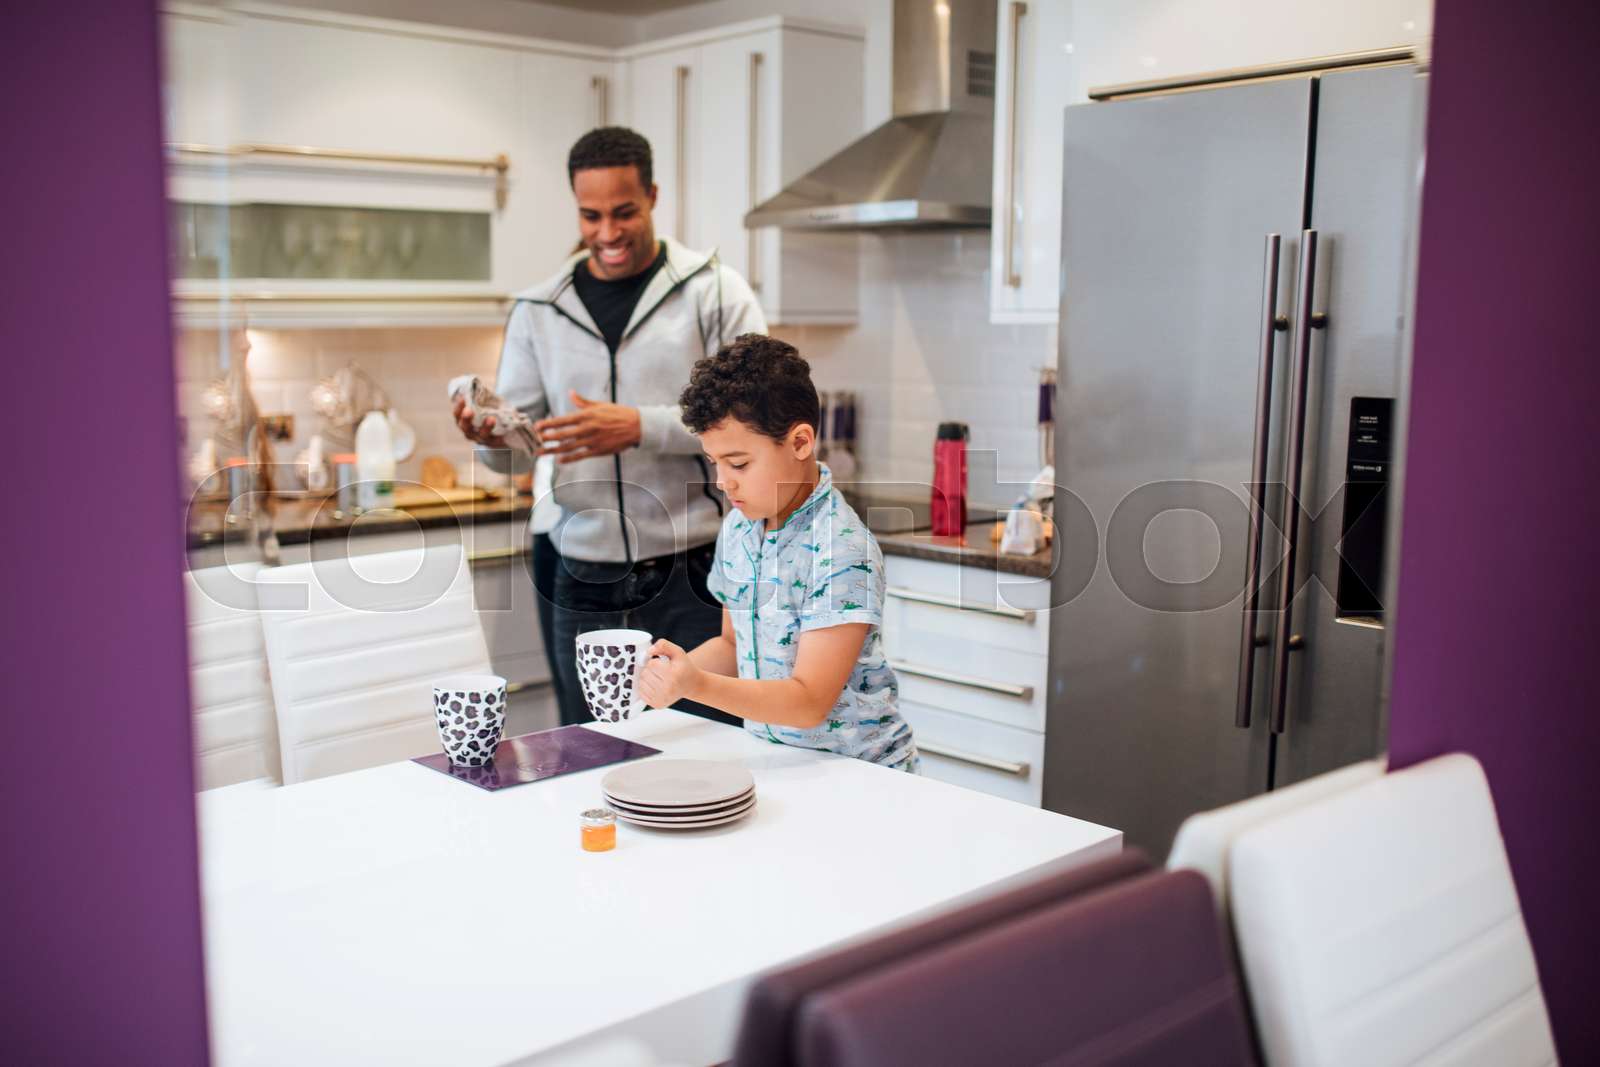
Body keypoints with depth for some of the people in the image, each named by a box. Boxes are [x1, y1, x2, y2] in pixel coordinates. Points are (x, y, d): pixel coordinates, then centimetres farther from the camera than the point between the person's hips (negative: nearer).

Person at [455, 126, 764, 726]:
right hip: (586, 588, 3)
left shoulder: (716, 292, -1)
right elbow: (517, 449, 10)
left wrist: (639, 427, -22)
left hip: (695, 579, -3)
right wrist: (492, 437, -13)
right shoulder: (537, 311, 10)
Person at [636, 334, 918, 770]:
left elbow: (809, 702, -19)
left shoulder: (843, 552, -17)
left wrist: (697, 685, -29)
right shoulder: (737, 528, 5)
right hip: (773, 763, 6)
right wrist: (676, 667, -1)